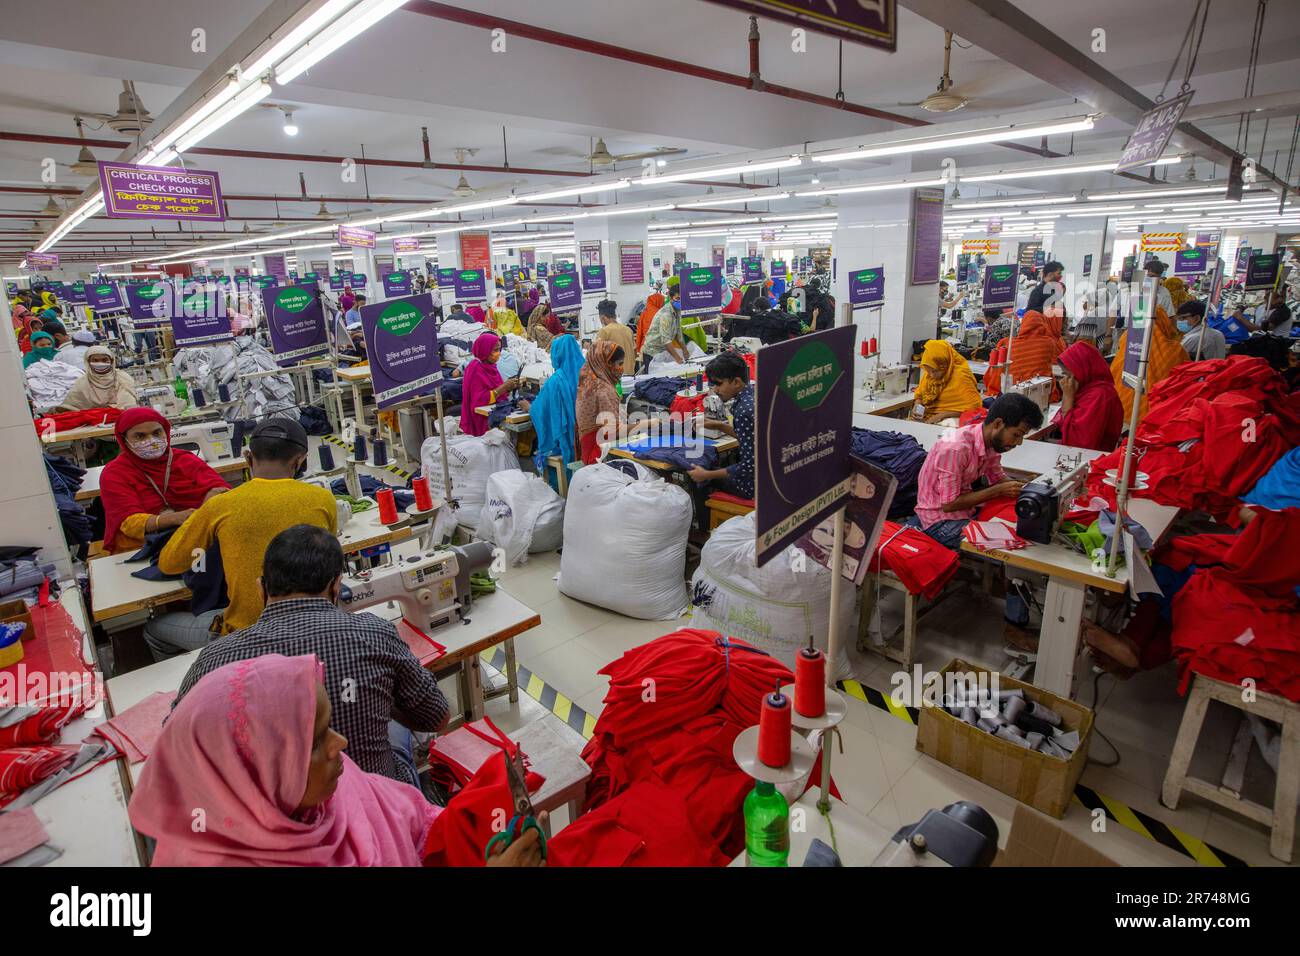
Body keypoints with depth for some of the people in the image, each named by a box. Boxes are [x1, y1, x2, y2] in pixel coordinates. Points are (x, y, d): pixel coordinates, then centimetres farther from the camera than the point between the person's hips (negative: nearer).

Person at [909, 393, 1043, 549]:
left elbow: (998, 478, 12)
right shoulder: (955, 448, -28)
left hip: (966, 509, 9)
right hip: (941, 519, -9)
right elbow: (949, 504, -25)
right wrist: (999, 490, -21)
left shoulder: (991, 441, -3)